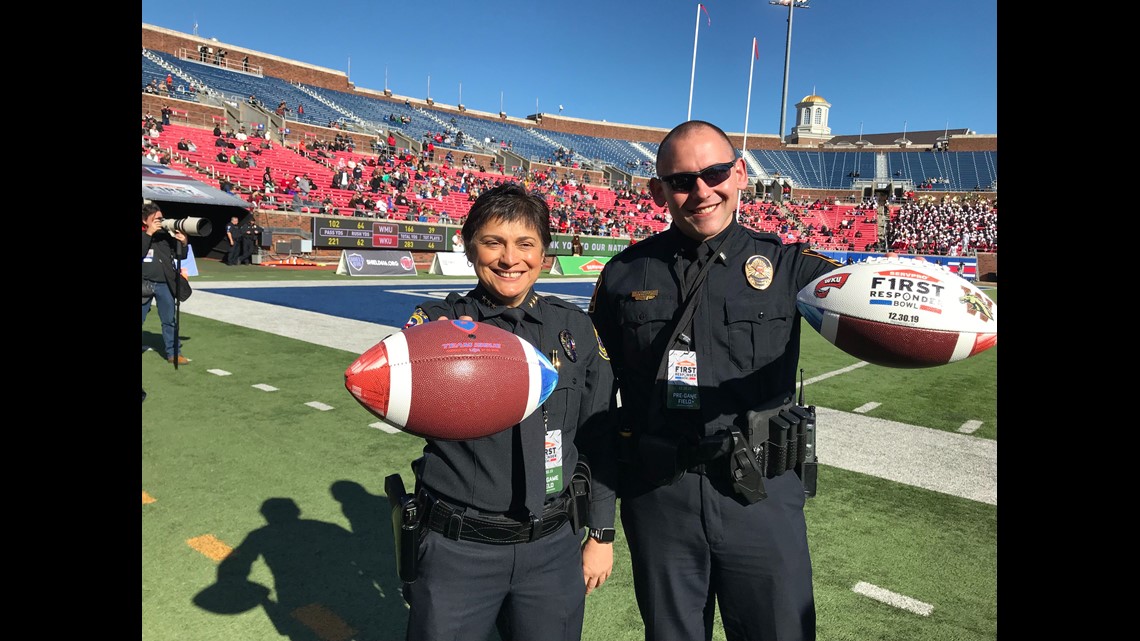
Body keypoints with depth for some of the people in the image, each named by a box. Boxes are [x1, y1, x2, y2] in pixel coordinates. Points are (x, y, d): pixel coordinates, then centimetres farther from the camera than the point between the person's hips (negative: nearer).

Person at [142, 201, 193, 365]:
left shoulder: (165, 234, 5)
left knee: (170, 320, 10)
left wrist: (183, 243, -9)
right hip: (145, 284, -3)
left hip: (164, 284, 3)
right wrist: (148, 233, -21)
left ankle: (173, 353, 21)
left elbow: (180, 255, 9)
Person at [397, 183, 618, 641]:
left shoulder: (575, 329, -1)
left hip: (553, 549, 2)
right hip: (458, 550, -2)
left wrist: (601, 533, 9)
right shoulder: (436, 323, -6)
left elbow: (598, 438, 6)